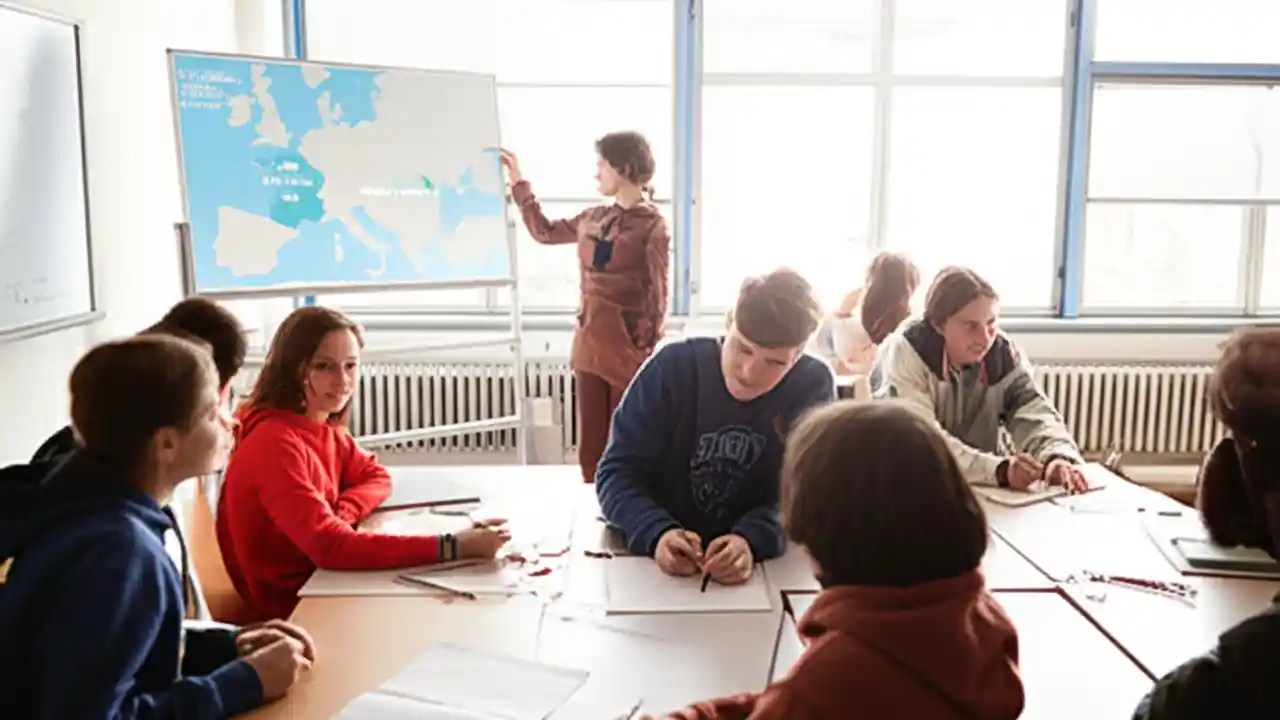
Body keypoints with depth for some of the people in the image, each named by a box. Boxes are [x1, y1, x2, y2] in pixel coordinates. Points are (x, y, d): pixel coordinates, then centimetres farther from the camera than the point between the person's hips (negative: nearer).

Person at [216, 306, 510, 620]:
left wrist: (341, 514, -14)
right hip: (290, 604, -7)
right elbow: (330, 546, -33)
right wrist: (452, 546, -35)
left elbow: (376, 477, 10)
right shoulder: (276, 442, -25)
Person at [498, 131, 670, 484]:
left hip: (628, 351, -6)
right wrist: (518, 183, 24)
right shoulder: (593, 218, 11)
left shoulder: (652, 227, -8)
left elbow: (657, 296, -8)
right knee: (590, 446, 11)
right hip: (589, 348, 6)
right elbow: (545, 231, 26)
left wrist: (647, 353, -10)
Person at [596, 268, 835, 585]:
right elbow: (618, 472, -9)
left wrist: (752, 540, -31)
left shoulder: (812, 386, -7)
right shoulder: (673, 366, -9)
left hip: (762, 564, 2)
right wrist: (657, 533, -28)